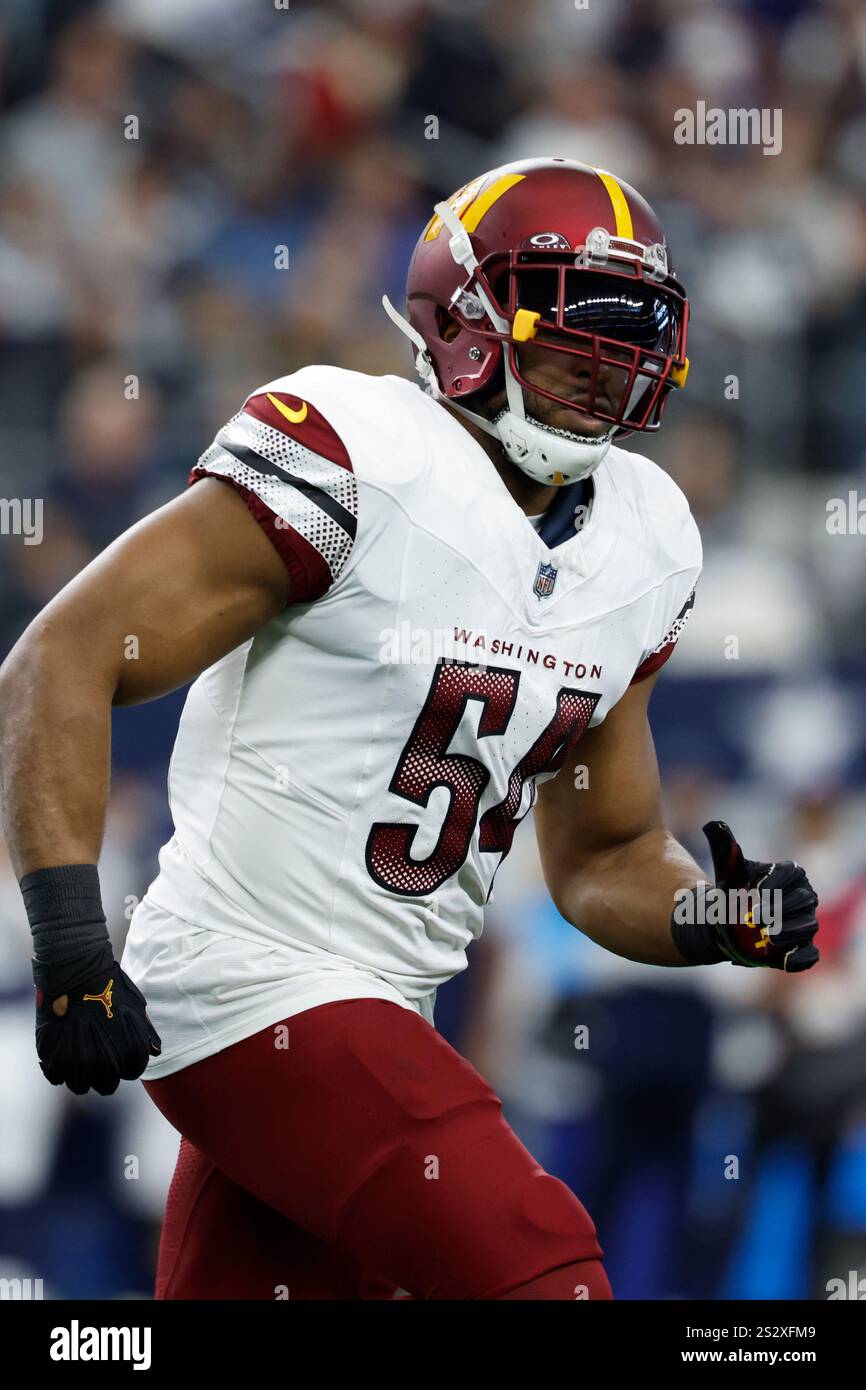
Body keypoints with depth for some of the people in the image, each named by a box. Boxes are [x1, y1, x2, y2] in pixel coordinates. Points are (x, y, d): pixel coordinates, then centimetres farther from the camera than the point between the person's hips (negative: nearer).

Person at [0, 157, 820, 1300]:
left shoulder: (641, 544, 10)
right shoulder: (355, 457, -15)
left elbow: (605, 857, 19)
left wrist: (716, 919, -3)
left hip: (374, 1013, 8)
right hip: (254, 991, -8)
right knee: (540, 1271, -16)